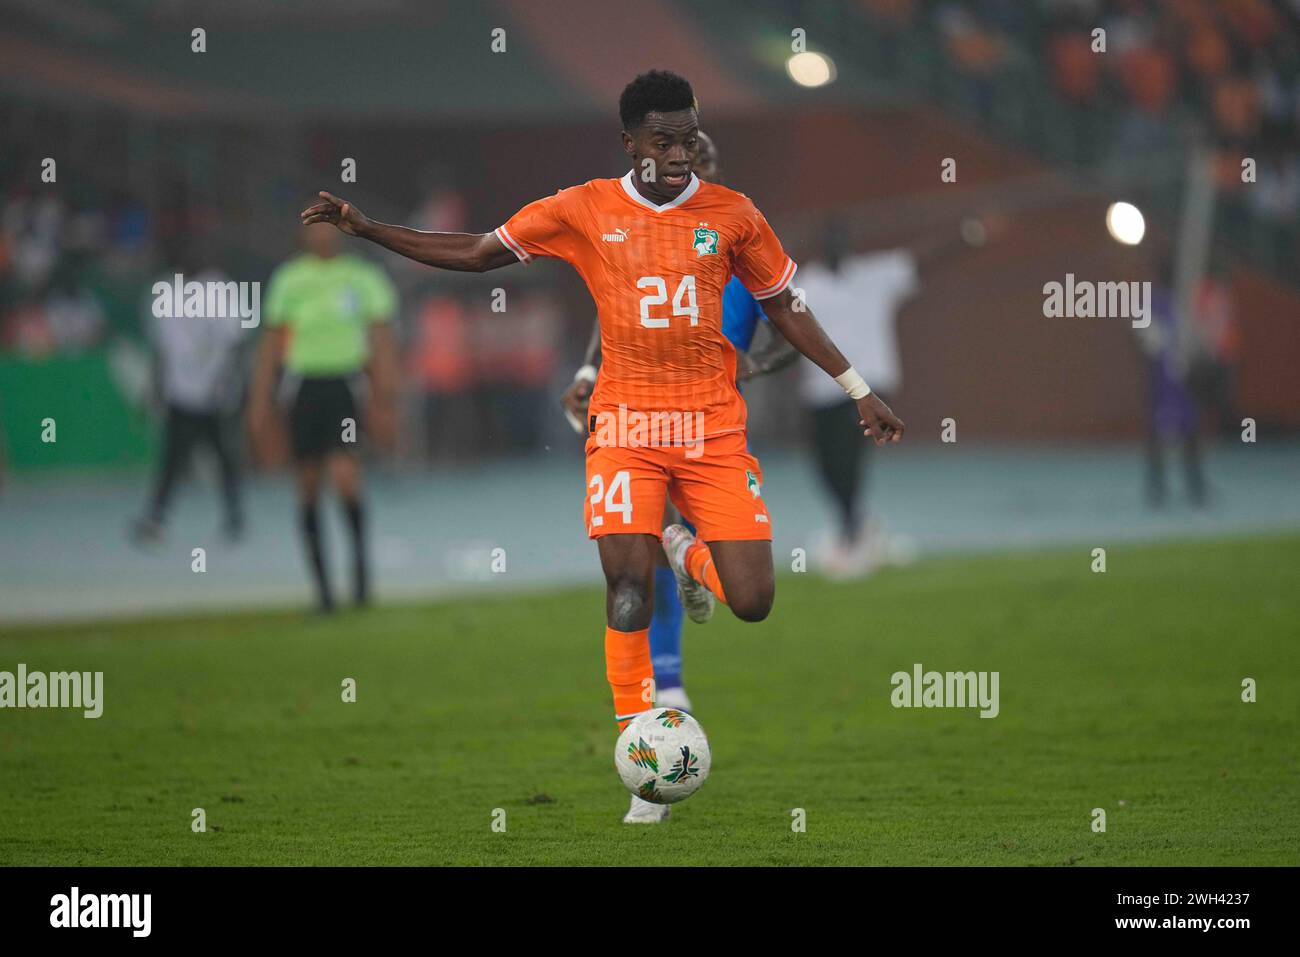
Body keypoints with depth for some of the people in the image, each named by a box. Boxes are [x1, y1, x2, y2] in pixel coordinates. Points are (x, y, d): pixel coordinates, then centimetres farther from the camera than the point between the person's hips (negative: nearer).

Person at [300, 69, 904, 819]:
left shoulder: (732, 215, 3)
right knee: (628, 582, -17)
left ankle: (688, 553, 28)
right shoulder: (586, 211, 1)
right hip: (627, 421, -1)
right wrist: (367, 228, 2)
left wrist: (860, 391, 13)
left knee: (752, 602, -7)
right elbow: (476, 254, 8)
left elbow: (785, 308, 13)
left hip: (714, 427, 1)